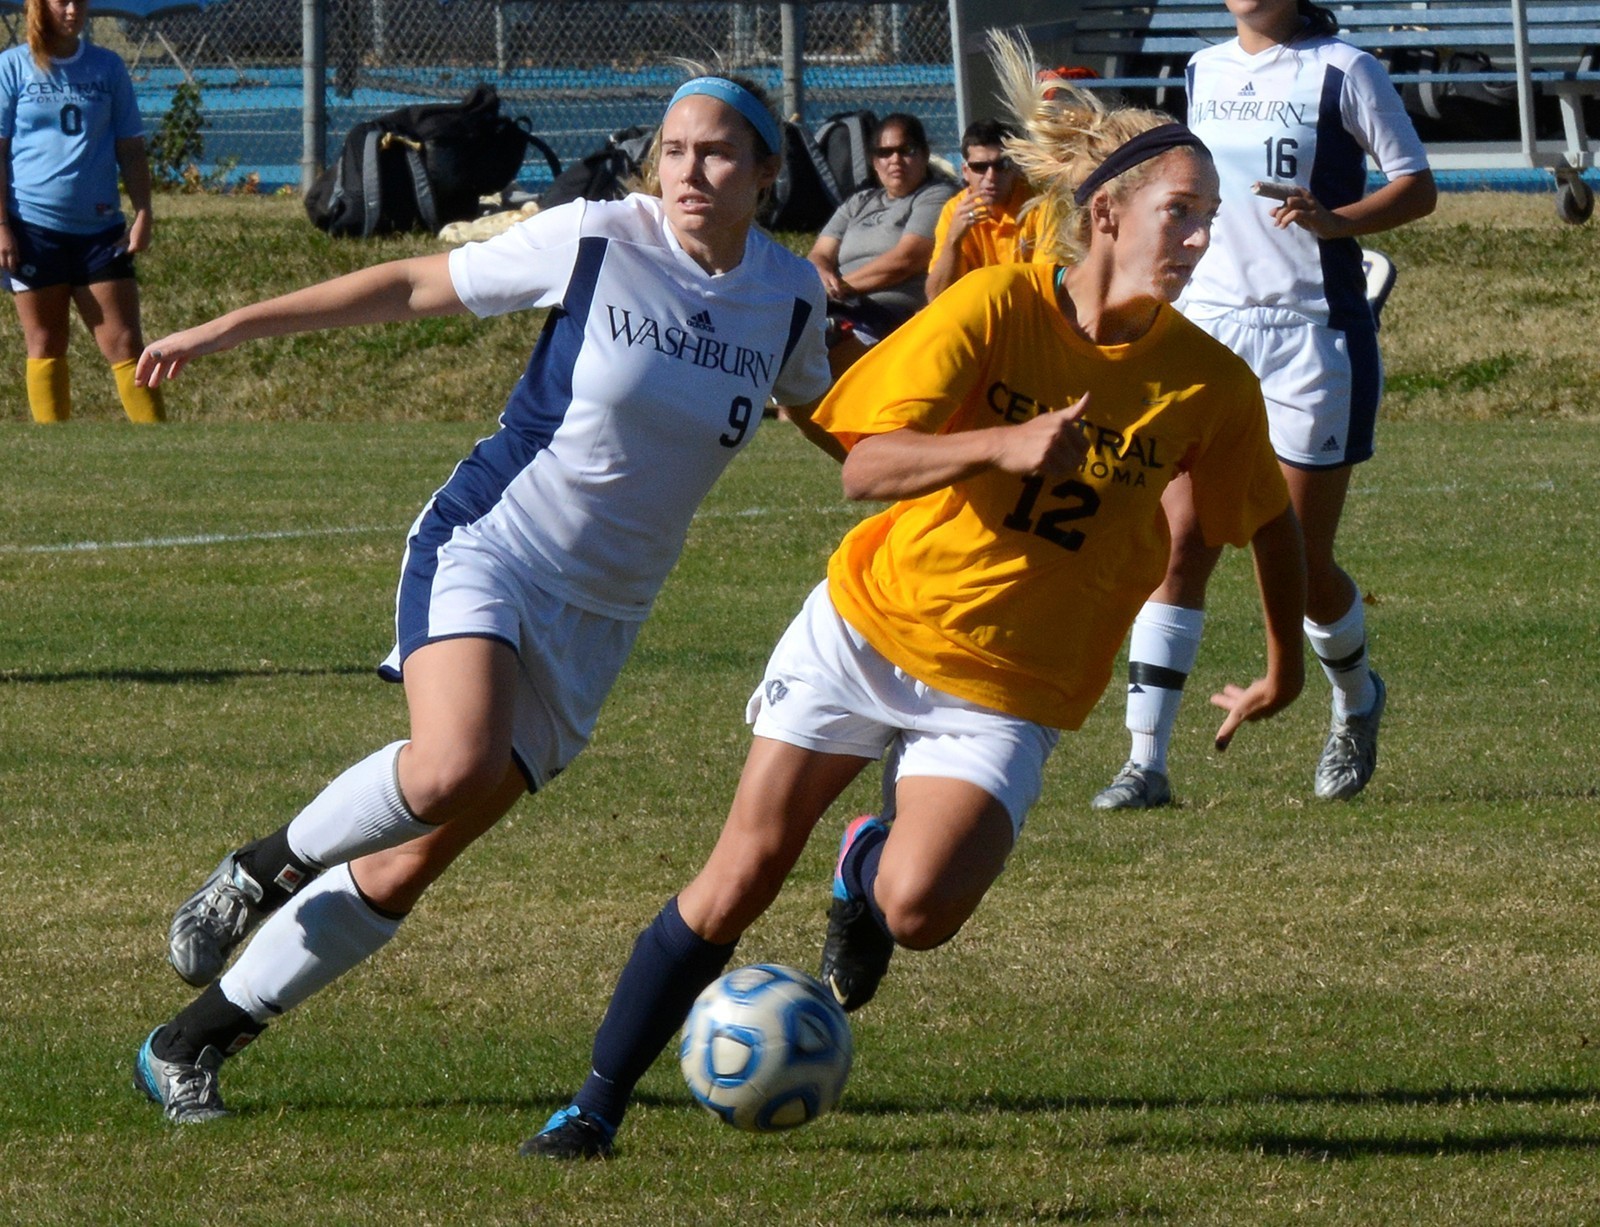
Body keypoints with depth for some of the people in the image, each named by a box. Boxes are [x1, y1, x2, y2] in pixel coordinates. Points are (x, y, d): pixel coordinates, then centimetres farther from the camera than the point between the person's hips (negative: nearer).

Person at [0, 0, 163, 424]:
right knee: (46, 344, 3)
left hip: (99, 226, 2)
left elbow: (130, 148, 11)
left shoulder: (108, 67, 8)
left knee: (125, 343, -3)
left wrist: (142, 215, 1)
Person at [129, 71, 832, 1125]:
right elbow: (413, 287, -2)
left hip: (596, 622, 4)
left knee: (415, 863, -1)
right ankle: (266, 870, -3)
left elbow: (824, 412, 23)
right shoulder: (595, 240, -10)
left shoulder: (789, 296, 1)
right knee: (453, 768, -33)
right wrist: (228, 328, -4)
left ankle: (191, 1047, 10)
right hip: (487, 550, -4)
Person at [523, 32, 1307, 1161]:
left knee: (919, 907, -23)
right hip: (870, 623, -1)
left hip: (1002, 694, 1)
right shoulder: (995, 308, -15)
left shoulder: (1211, 386, -9)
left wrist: (1288, 664, 17)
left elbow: (1271, 518, 10)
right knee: (742, 877, -4)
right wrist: (1005, 445, -37)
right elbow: (867, 464, -21)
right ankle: (596, 1105, 12)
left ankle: (872, 865, 15)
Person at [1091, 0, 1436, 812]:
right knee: (1177, 546, -9)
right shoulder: (1203, 72, 11)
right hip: (1207, 324, 4)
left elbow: (1417, 187, -5)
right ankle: (1145, 761, -10)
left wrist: (1335, 220, -22)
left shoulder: (1341, 71, -5)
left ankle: (1356, 700, 36)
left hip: (1312, 333, -4)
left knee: (1302, 567, 4)